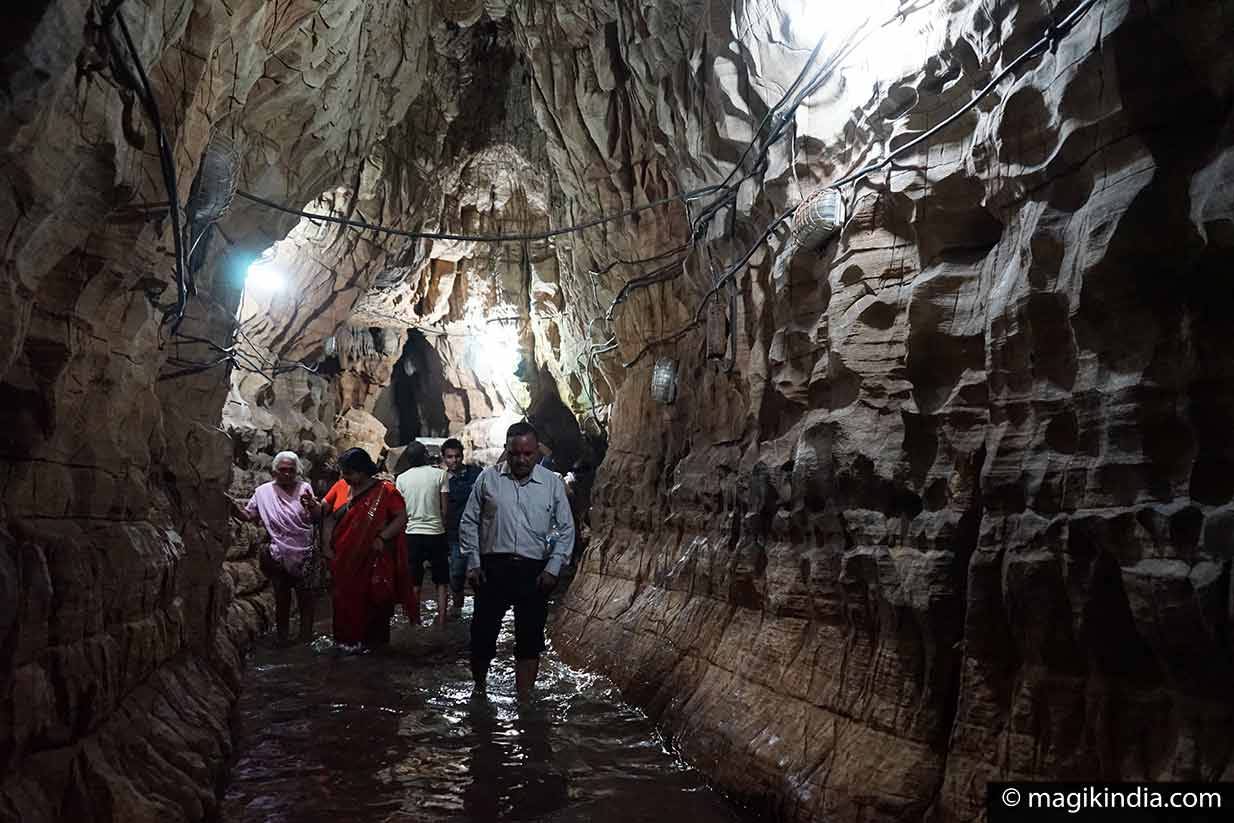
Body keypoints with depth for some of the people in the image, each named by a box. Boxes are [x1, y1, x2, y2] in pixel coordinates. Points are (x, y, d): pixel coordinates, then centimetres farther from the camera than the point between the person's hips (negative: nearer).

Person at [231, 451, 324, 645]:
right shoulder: (263, 492, 0)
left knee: (307, 598, 7)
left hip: (305, 555, 0)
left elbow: (318, 517, -12)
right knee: (281, 599, 12)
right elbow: (247, 516, 1)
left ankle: (306, 636, 20)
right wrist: (233, 506, -17)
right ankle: (283, 637, 26)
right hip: (278, 557, 1)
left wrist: (312, 505, -33)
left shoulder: (304, 489, -4)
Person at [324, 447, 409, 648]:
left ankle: (374, 642, 16)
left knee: (373, 603, 3)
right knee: (346, 601, 10)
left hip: (373, 561, -5)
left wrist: (381, 538, -18)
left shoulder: (384, 491, -7)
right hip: (346, 561, 5)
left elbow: (402, 517, -8)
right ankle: (347, 641, 23)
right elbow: (331, 516, 14)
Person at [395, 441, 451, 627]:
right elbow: (444, 509, -5)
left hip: (412, 533, 2)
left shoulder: (401, 478, 0)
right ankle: (441, 620, 6)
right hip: (436, 532, -2)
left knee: (414, 582, 12)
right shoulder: (439, 474, -7)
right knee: (441, 582, 9)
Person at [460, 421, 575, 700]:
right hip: (493, 568, 0)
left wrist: (553, 568, -4)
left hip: (534, 572, 0)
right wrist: (473, 563, 0)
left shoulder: (553, 484, 2)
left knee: (530, 639, 3)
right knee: (482, 633, 5)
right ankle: (479, 689, 29)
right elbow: (469, 522, 7)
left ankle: (524, 700, 14)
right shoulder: (488, 478, 1)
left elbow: (566, 529, 6)